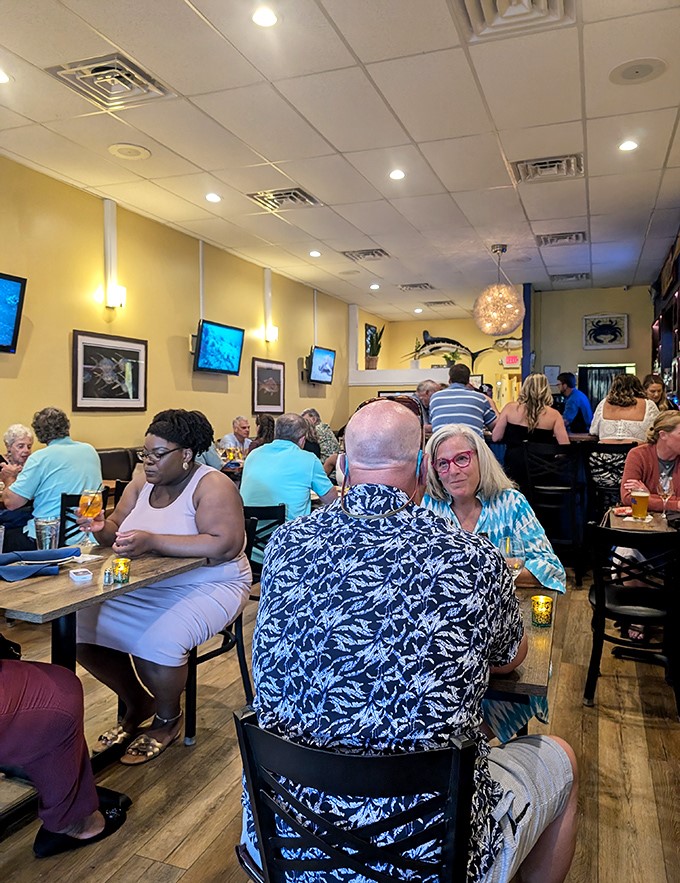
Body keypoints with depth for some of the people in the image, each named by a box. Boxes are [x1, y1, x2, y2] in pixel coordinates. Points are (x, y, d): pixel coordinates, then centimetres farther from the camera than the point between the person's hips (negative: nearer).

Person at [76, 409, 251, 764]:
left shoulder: (212, 486, -15)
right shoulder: (142, 483, 7)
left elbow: (225, 545, -29)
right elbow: (117, 531, 11)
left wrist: (152, 541, -33)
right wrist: (102, 529, -15)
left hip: (206, 586, -7)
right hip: (143, 586, 7)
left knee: (156, 643, -30)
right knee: (83, 627, -6)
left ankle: (167, 720, 6)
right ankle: (136, 705, 19)